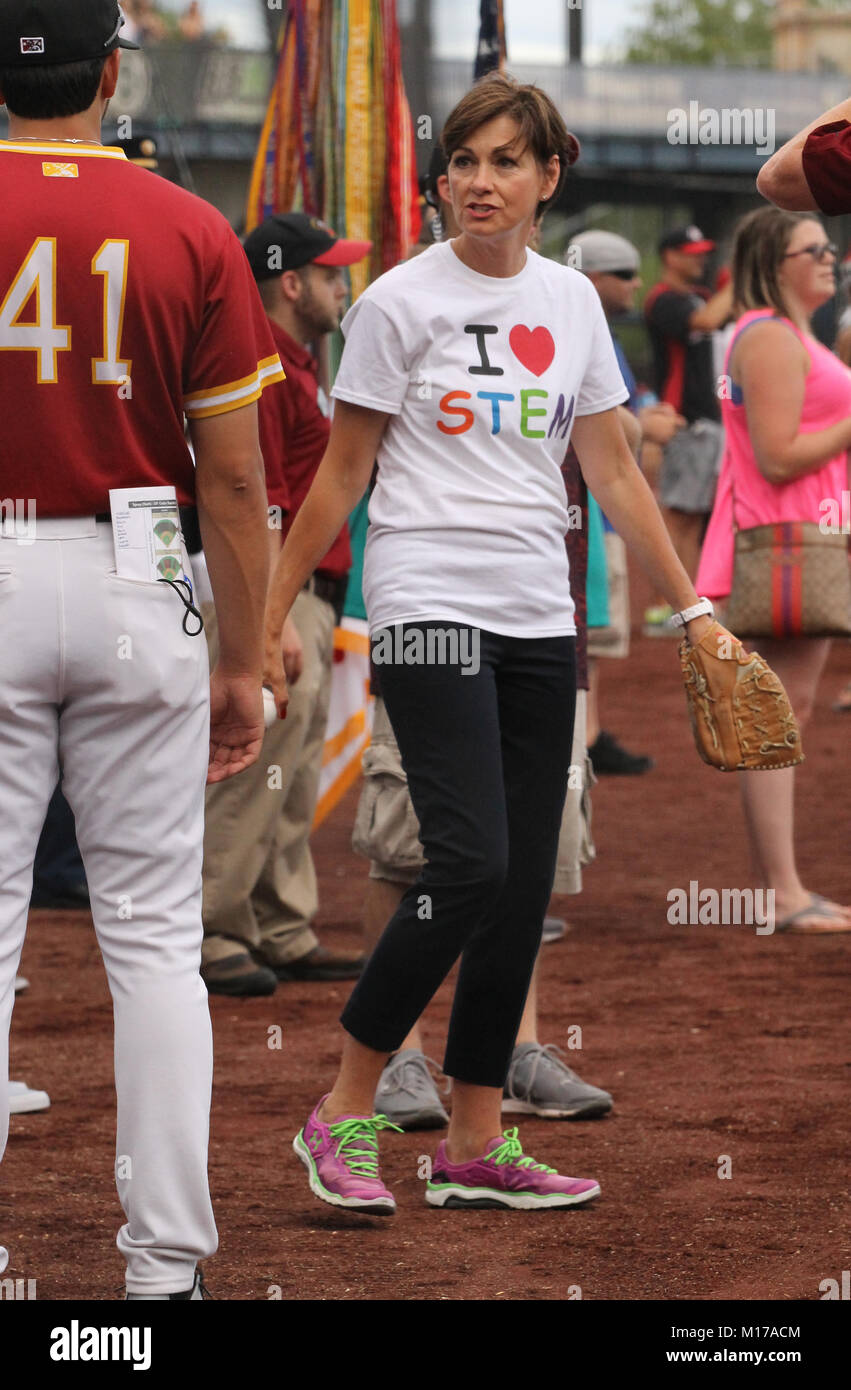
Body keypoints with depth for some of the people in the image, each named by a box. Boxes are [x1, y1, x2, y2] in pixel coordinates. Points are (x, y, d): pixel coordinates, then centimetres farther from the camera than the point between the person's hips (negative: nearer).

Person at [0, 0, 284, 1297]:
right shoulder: (192, 234, -2)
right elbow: (233, 476, -1)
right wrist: (242, 663, 7)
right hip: (133, 592, 1)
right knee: (155, 935, 7)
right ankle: (166, 1262, 8)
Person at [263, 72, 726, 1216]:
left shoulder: (572, 304, 10)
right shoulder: (402, 302, -4)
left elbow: (614, 473, 13)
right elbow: (341, 476, -1)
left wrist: (693, 609, 9)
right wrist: (270, 617, -4)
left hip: (540, 622, 6)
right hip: (430, 607, -6)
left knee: (524, 887, 4)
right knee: (471, 865, -17)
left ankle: (476, 1146, 11)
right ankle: (344, 1116, -5)